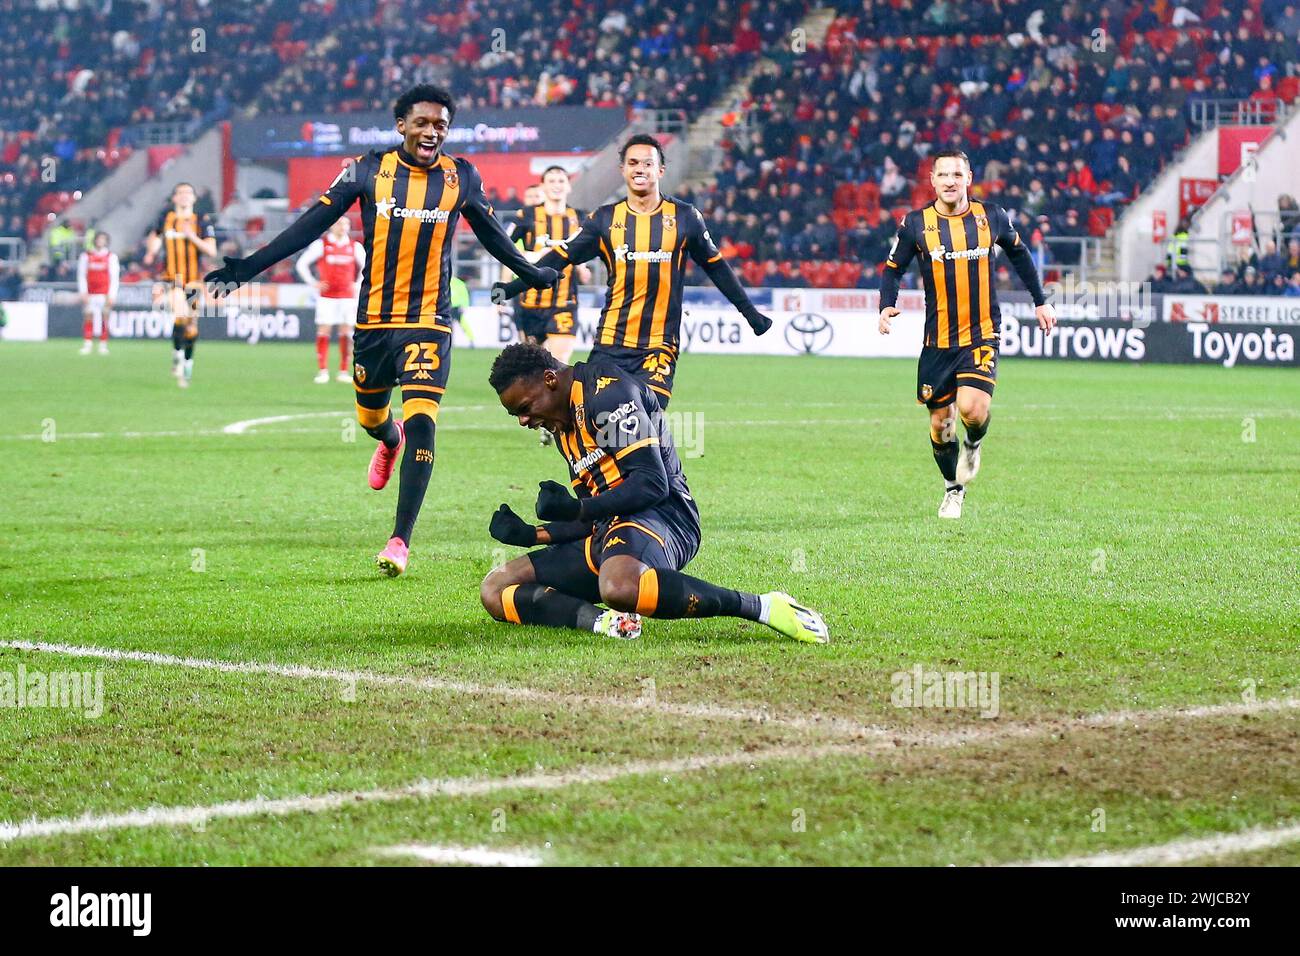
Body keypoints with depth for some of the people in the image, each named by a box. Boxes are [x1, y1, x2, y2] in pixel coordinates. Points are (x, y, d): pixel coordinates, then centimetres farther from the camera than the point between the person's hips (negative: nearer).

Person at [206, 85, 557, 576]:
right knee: (370, 417, 18)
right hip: (374, 320, 1)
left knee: (421, 424, -15)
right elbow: (311, 225, -2)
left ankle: (400, 540, -10)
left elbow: (490, 233, 18)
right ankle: (390, 441, 58)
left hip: (430, 323, -1)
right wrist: (249, 266, -7)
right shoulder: (368, 171, -4)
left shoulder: (461, 177, 0)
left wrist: (532, 273, 30)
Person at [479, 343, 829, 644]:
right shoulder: (565, 423, 22)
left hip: (658, 517, -10)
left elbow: (652, 484, -16)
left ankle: (761, 606, -30)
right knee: (495, 591, 2)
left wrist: (576, 509, -19)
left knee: (620, 588, -45)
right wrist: (532, 535, 9)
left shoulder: (606, 392, -8)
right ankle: (601, 621, -23)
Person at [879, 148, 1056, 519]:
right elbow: (893, 269, 7)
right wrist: (886, 307, -12)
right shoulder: (916, 224, -3)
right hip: (938, 340, 1)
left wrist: (1040, 301, 20)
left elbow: (1019, 254, 17)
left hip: (981, 335, -1)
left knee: (972, 408, -22)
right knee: (939, 421, 5)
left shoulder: (991, 217, 0)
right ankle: (953, 489, 31)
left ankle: (973, 445, 14)